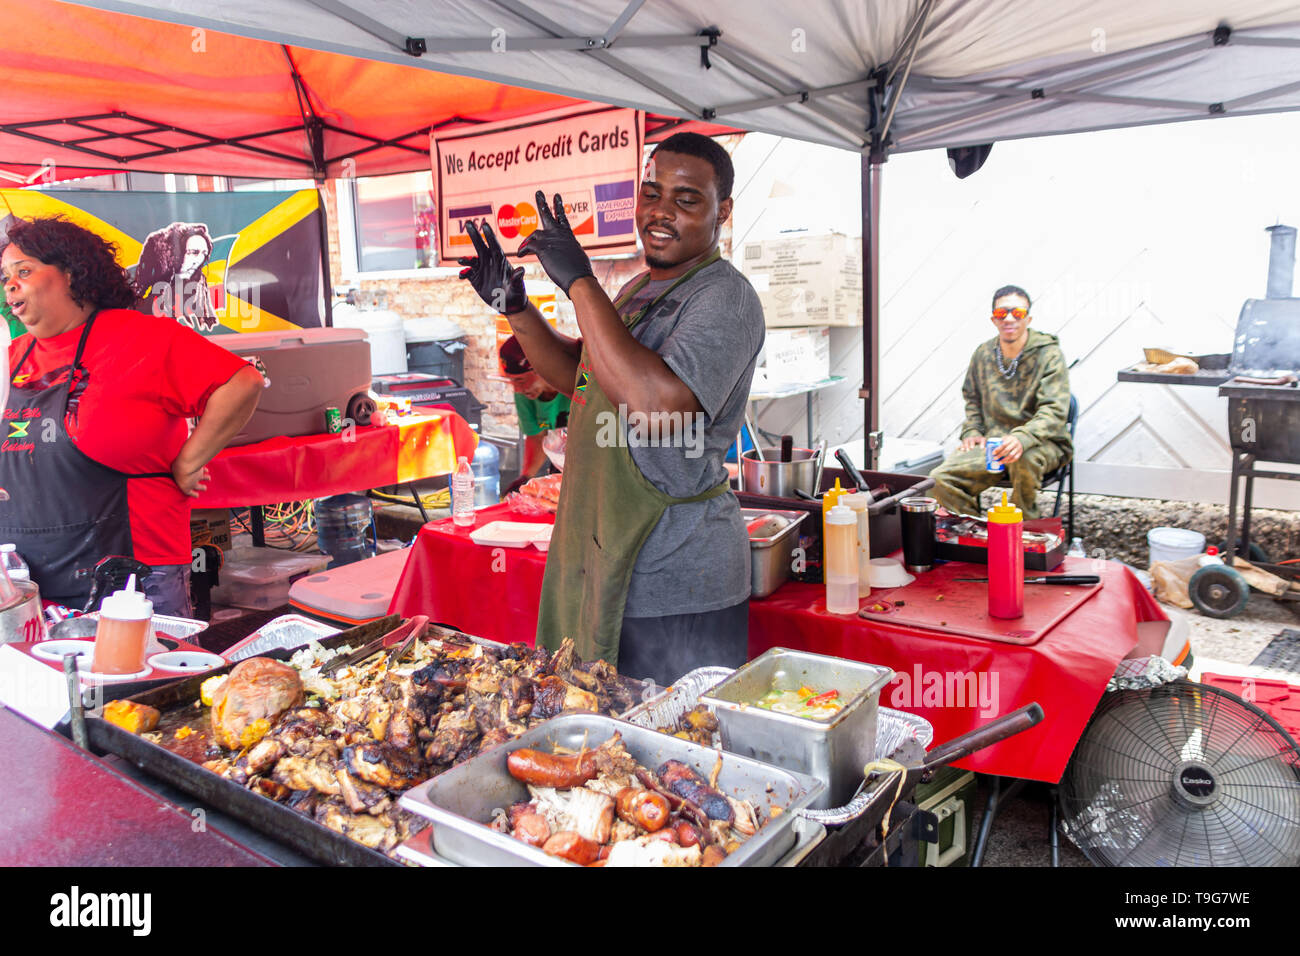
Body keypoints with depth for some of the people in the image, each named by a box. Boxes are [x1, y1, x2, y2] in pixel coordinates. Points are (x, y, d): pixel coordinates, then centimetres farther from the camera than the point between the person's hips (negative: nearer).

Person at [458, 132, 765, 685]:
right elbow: (576, 376, 25)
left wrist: (579, 282, -26)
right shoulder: (639, 290, 14)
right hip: (602, 561, 9)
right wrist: (515, 308, 9)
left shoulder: (724, 298, -15)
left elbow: (658, 404, -32)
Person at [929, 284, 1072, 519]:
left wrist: (1022, 438, -37)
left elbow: (1054, 411, -18)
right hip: (992, 444, 4)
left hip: (1042, 444, -4)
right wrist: (971, 431, 7)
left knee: (1025, 458, -41)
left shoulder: (1048, 354, -7)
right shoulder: (983, 354, 9)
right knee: (941, 479, -20)